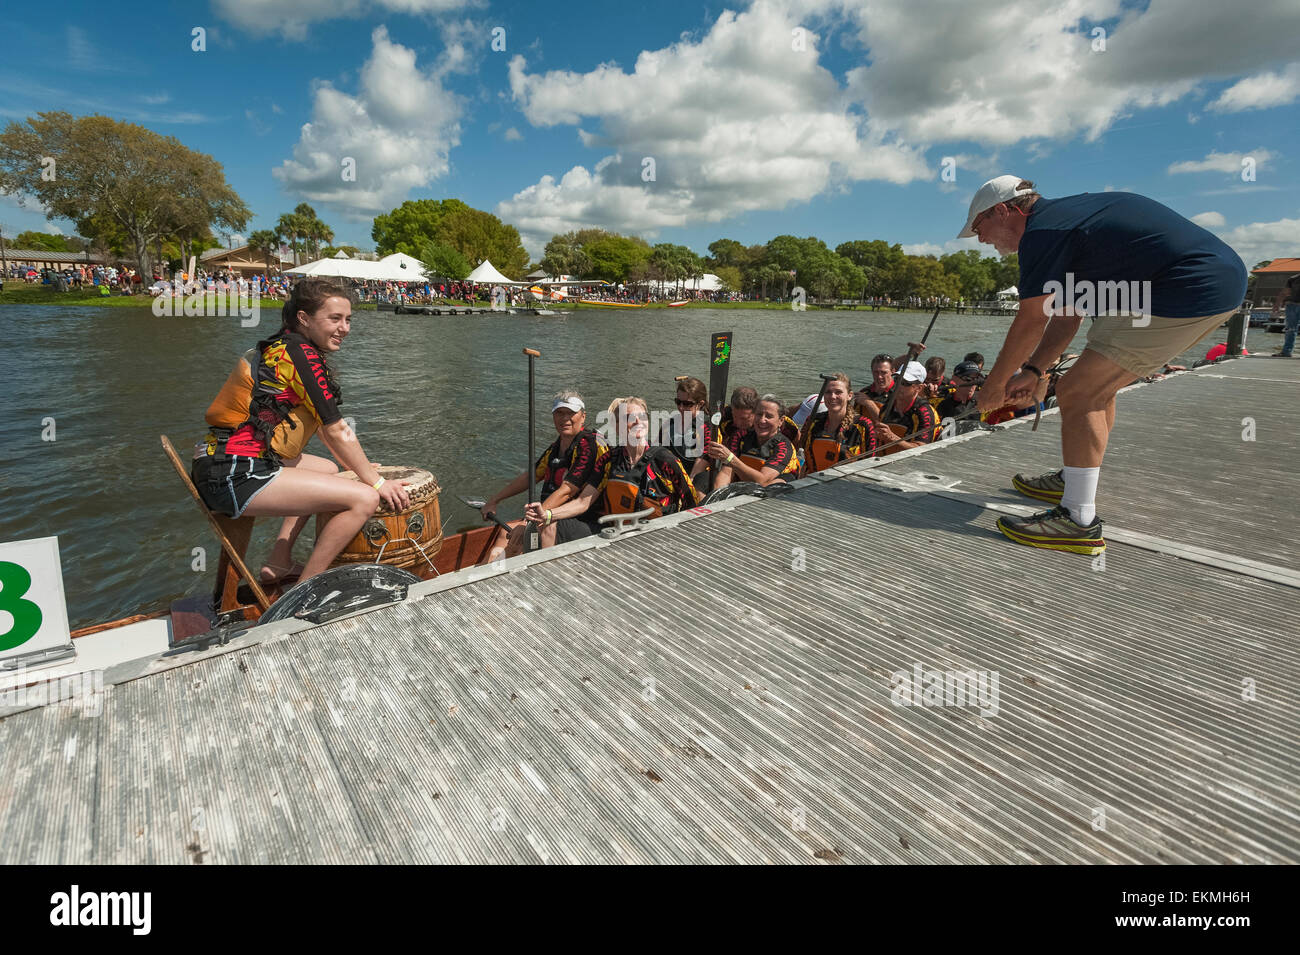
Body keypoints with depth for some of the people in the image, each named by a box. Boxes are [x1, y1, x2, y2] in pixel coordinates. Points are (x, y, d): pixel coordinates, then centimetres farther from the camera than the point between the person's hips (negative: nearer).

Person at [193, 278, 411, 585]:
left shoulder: (283, 347, 16)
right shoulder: (301, 354, -13)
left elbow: (322, 423, 22)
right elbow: (337, 431, -14)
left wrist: (355, 465, 24)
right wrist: (377, 483, -8)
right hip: (237, 476, -11)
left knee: (328, 469, 31)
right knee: (364, 498, -18)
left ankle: (279, 563, 25)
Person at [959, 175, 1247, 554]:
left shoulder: (1041, 233, -13)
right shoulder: (1064, 215, 18)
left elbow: (1030, 324, -8)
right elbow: (1066, 313, 18)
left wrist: (995, 384, 4)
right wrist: (1032, 371, 15)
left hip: (1191, 292, -11)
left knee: (1077, 393, -11)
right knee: (1096, 386, 20)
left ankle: (1078, 521, -8)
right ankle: (1074, 479, 34)